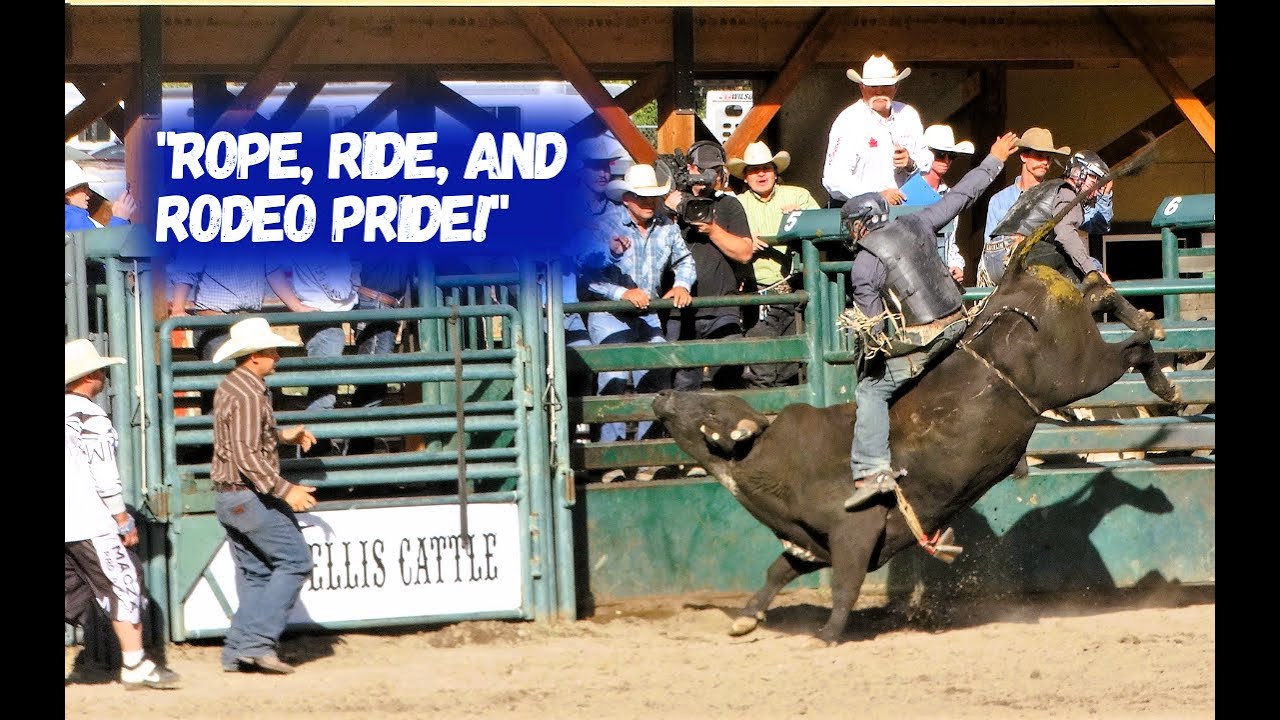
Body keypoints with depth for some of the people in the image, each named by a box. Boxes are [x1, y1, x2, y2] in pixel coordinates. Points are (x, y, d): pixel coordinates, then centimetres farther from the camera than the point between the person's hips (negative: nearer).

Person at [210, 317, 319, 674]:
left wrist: (283, 435, 20)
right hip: (250, 496, -10)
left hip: (227, 497, 10)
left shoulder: (229, 387, 12)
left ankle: (238, 651, 10)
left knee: (254, 571, 13)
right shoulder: (249, 395, -19)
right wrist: (285, 490, -24)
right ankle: (259, 641, -10)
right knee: (294, 561, -4)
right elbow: (247, 457, -25)